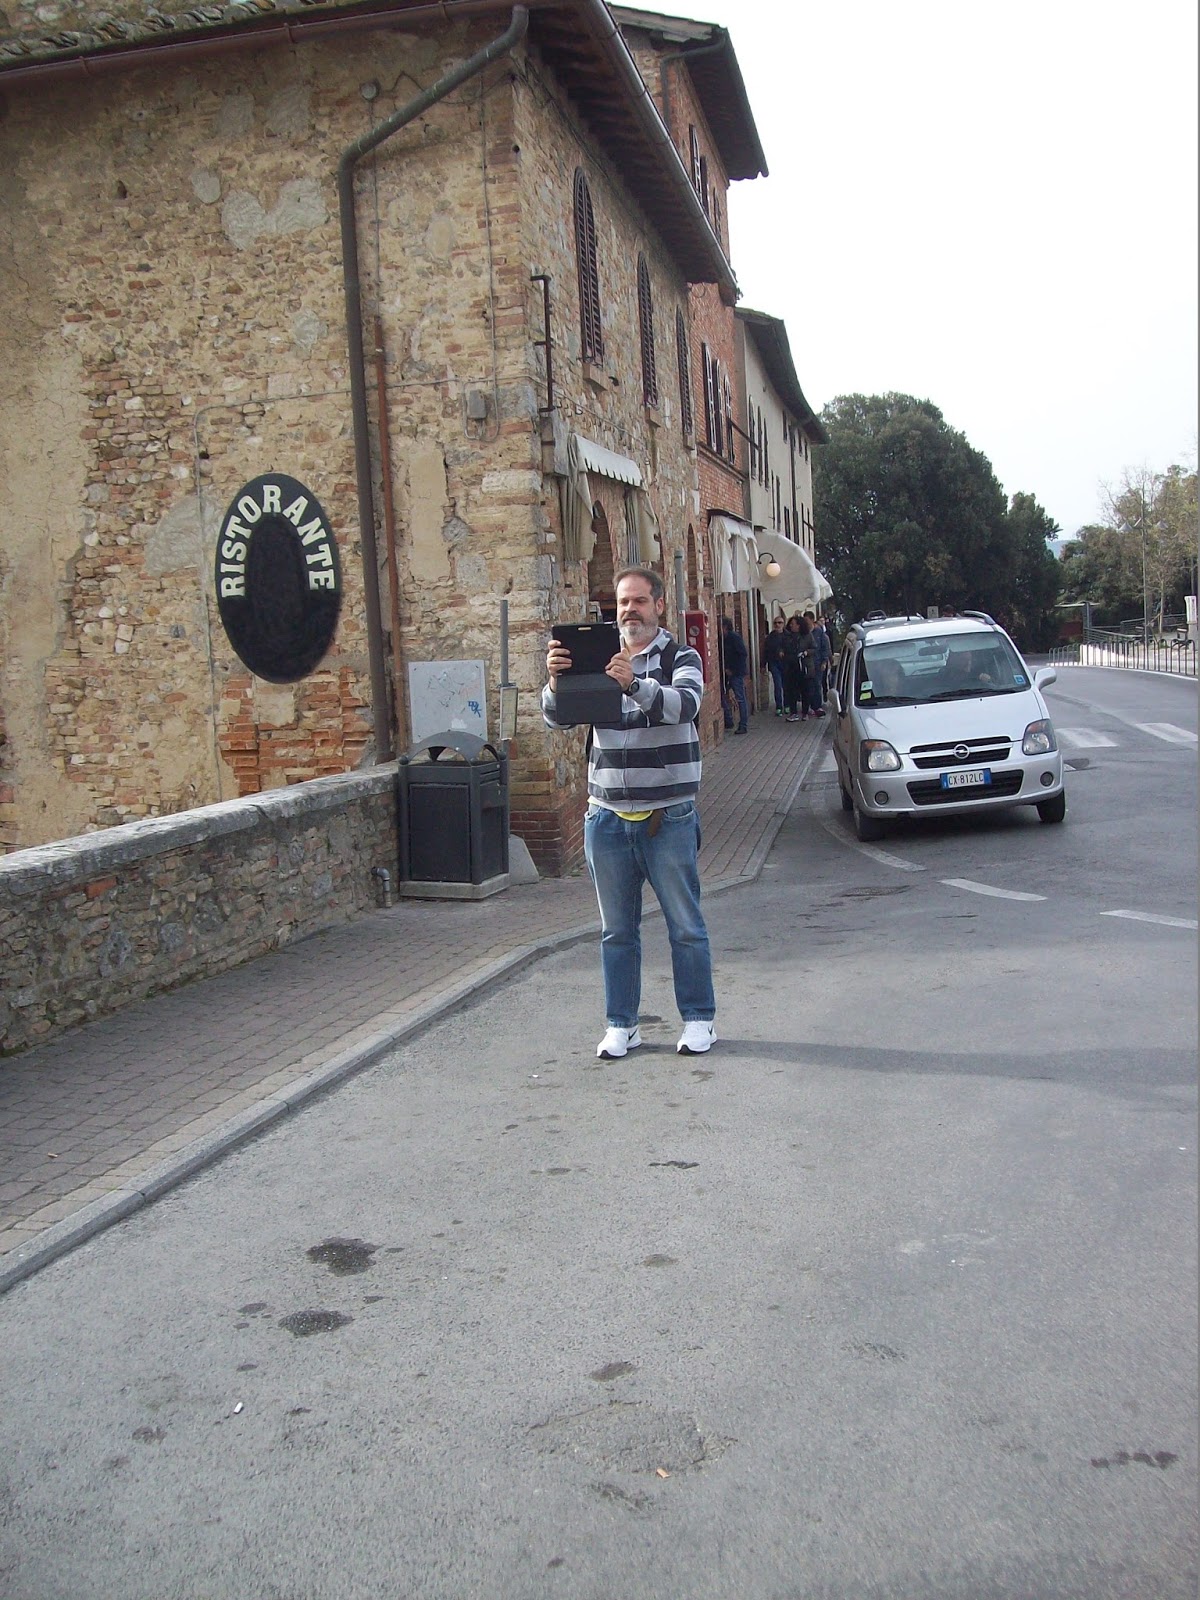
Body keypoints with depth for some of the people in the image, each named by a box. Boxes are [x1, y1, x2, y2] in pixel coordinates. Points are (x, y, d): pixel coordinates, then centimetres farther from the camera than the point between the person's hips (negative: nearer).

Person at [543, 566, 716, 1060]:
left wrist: (634, 684, -39)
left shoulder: (682, 659, 0)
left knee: (686, 925, 5)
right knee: (616, 930, 10)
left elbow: (684, 705, -21)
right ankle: (621, 1025, 20)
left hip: (668, 816, -3)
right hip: (608, 816, 3)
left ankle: (699, 1018, 18)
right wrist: (555, 682, -23)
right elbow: (556, 719, -1)